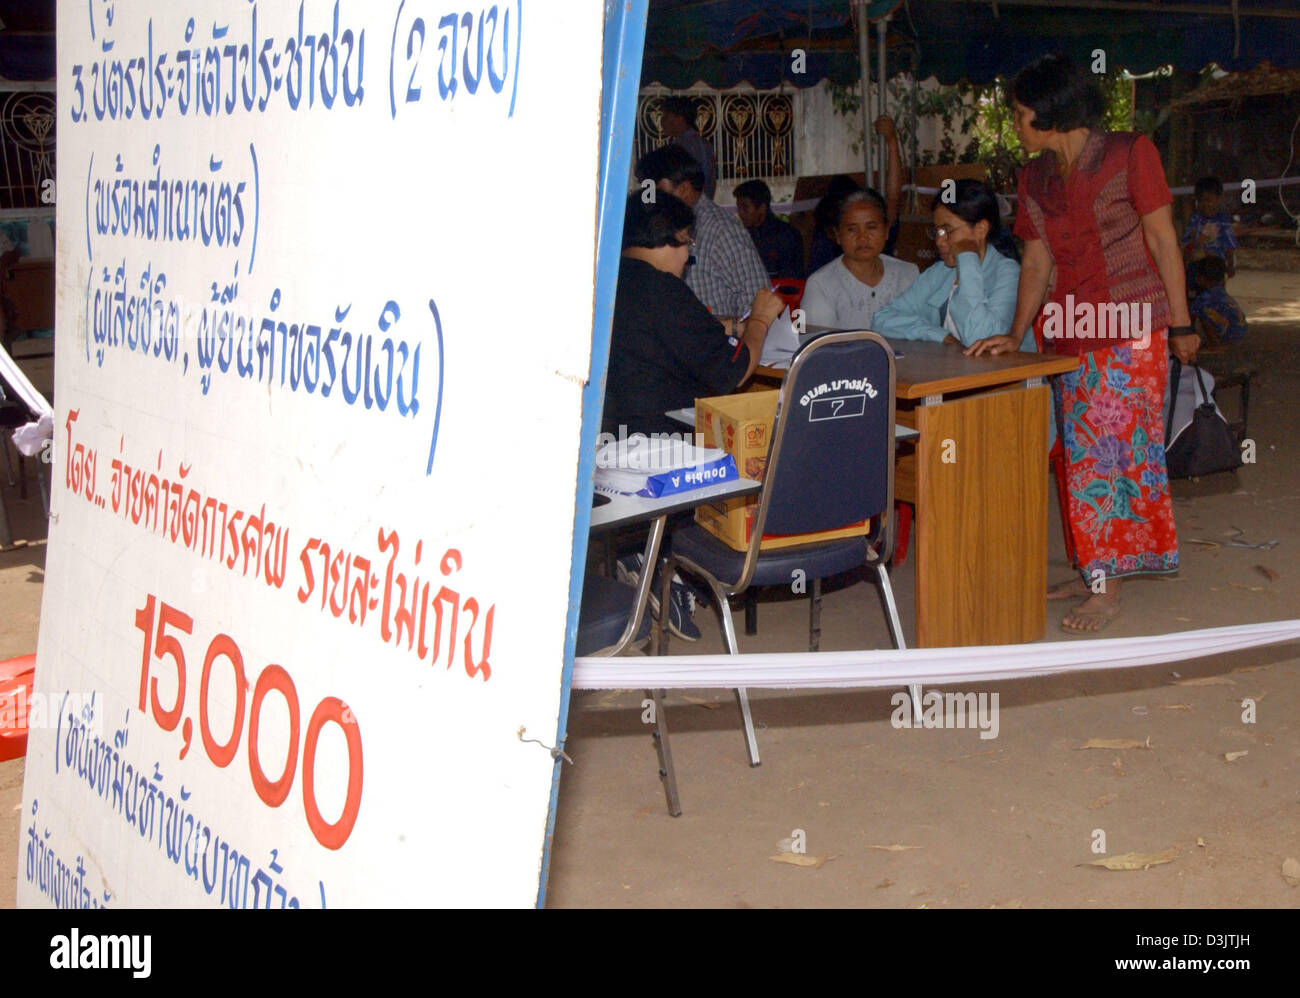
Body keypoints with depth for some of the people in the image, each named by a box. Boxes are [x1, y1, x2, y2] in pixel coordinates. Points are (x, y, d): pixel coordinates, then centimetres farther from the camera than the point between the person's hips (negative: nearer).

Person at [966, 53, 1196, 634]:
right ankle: (1094, 570, 18)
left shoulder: (1129, 155, -6)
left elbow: (1162, 240, -5)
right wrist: (1015, 334, 0)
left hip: (1133, 325, -6)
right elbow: (1037, 260, 10)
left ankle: (1105, 588, -4)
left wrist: (1180, 324, -6)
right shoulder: (1035, 178, 10)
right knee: (1082, 449, 8)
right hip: (1072, 330, 6)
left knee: (1114, 444, -7)